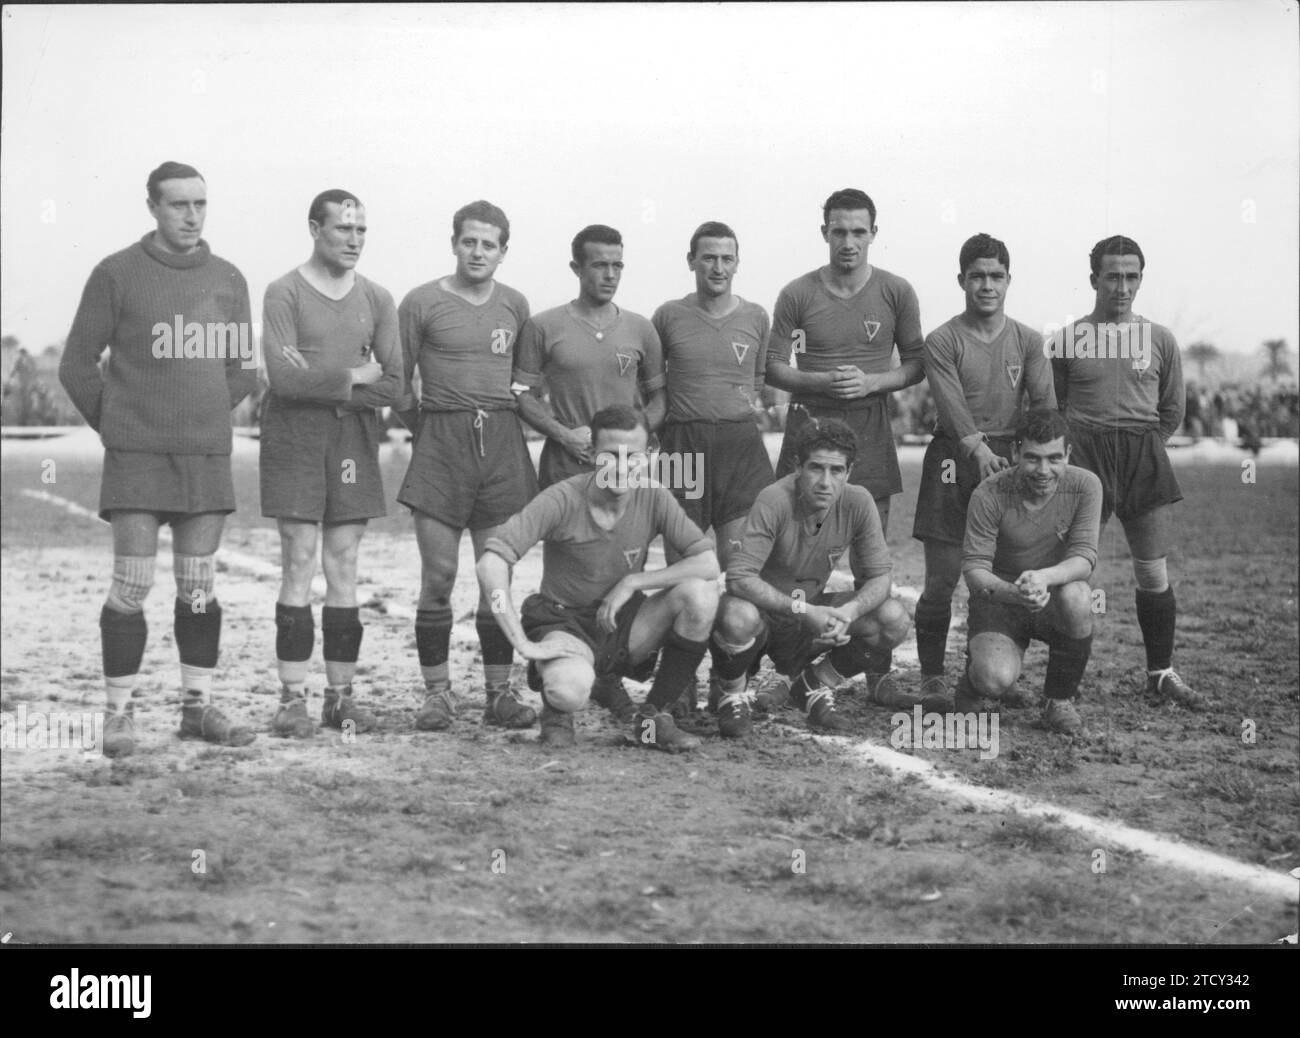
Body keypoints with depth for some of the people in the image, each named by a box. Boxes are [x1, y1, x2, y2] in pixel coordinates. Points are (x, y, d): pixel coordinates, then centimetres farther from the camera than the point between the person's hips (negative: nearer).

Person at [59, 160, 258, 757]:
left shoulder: (228, 280, 9)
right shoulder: (117, 274, -3)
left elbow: (242, 368, 17)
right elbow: (77, 365, 1)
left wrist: (207, 417, 9)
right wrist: (115, 426, 2)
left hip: (208, 455, 4)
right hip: (136, 457, -4)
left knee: (199, 588, 7)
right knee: (131, 586, -4)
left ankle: (198, 707, 15)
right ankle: (118, 713, 4)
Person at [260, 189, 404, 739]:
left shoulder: (376, 299, 10)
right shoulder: (285, 292, -1)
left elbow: (393, 385, 2)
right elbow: (282, 375, -13)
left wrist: (318, 381, -6)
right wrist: (352, 376, -6)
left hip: (354, 436, 4)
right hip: (294, 436, -3)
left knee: (344, 570, 4)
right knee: (299, 566, -5)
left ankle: (341, 695, 9)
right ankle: (292, 698, -3)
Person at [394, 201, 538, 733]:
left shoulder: (515, 305, 11)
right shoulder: (422, 303, 1)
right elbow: (398, 382, 5)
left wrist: (502, 423, 11)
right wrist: (424, 430, 1)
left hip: (502, 442, 3)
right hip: (441, 443, -3)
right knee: (438, 576, -4)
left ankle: (499, 692, 8)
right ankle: (437, 693, 4)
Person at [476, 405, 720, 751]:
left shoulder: (653, 497, -8)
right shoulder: (563, 499, -19)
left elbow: (708, 563, -12)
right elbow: (490, 564, -26)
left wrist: (631, 583, -18)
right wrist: (524, 645, -29)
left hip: (625, 625, 4)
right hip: (565, 624, -4)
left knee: (700, 593, -22)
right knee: (570, 690, -38)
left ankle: (653, 717, -6)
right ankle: (556, 710, 5)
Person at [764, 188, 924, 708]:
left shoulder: (896, 293, 2)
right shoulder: (798, 295, 1)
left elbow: (916, 364, 7)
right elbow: (774, 367, 3)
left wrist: (873, 381, -12)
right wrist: (821, 381, -14)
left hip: (869, 429, 0)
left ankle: (881, 677, 7)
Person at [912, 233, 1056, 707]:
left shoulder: (1027, 341, 10)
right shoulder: (943, 341, 1)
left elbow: (1044, 404, -1)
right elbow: (952, 405, -12)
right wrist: (979, 449, -29)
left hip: (1009, 458, 3)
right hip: (955, 459, -3)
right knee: (942, 578, -4)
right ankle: (932, 677, 7)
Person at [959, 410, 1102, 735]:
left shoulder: (1084, 486, -12)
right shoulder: (989, 495, -16)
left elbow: (1084, 557, -18)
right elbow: (974, 568, -17)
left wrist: (1044, 577, -41)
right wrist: (1014, 593, -40)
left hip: (1055, 601, 2)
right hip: (999, 600, -2)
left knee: (1075, 597, -36)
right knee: (996, 679, -31)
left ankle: (1060, 701, -10)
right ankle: (975, 674, 13)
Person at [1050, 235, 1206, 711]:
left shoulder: (1160, 339, 6)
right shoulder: (1067, 339, 0)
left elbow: (1172, 410, 14)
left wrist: (1141, 446, 9)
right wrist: (1087, 446, 2)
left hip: (1144, 458, 2)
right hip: (1084, 458, -2)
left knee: (1154, 573, 4)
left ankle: (1161, 673, 15)